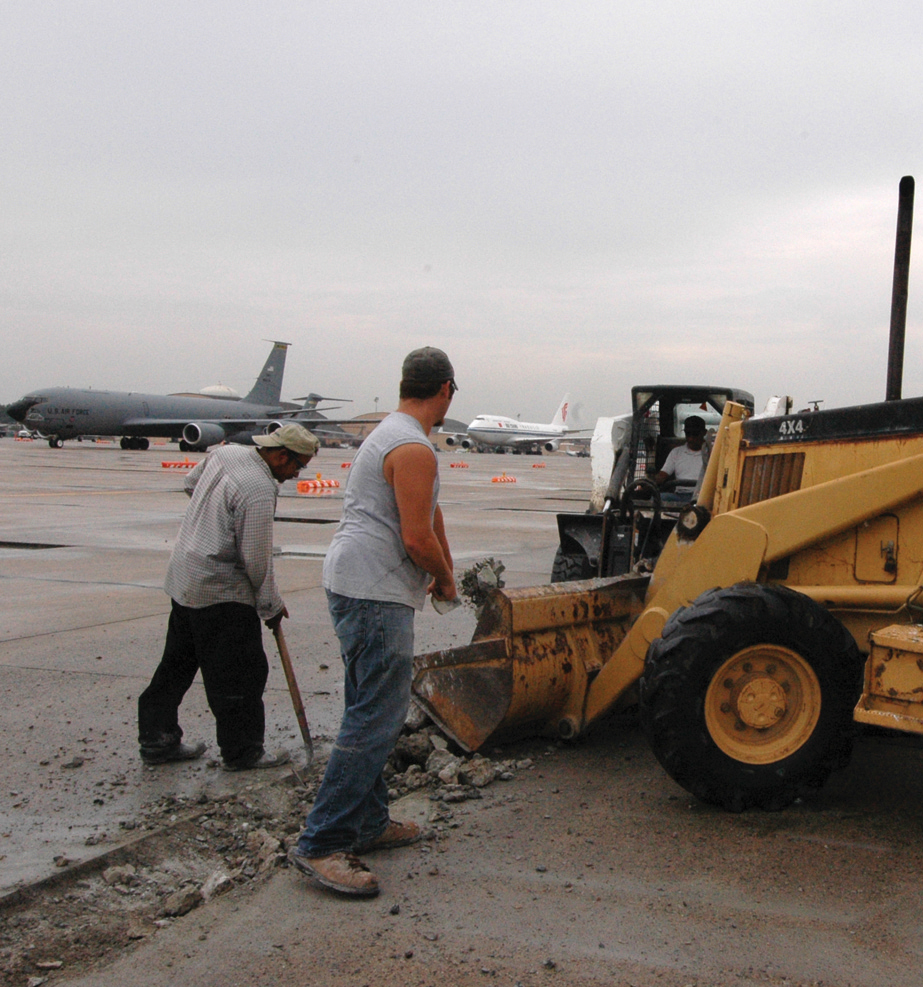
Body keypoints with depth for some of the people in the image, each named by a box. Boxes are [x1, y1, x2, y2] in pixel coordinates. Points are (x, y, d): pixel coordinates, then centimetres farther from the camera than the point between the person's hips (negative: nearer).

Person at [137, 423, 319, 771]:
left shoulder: (224, 453, 3)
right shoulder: (259, 490, -23)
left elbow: (191, 483, 24)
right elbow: (256, 559, -18)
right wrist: (271, 606, -5)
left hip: (183, 578, 10)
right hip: (220, 593, -10)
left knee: (177, 664, 17)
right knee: (241, 674, 2)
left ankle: (157, 741, 26)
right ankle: (242, 751, 11)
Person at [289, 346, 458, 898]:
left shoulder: (393, 435, 18)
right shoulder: (414, 449, -16)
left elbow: (430, 513, 25)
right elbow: (418, 539, -19)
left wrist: (445, 572, 21)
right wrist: (446, 582, -2)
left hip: (357, 588, 11)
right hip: (376, 594, -11)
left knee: (373, 712, 17)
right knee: (377, 721, -11)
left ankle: (369, 824, 25)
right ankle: (321, 844, -9)